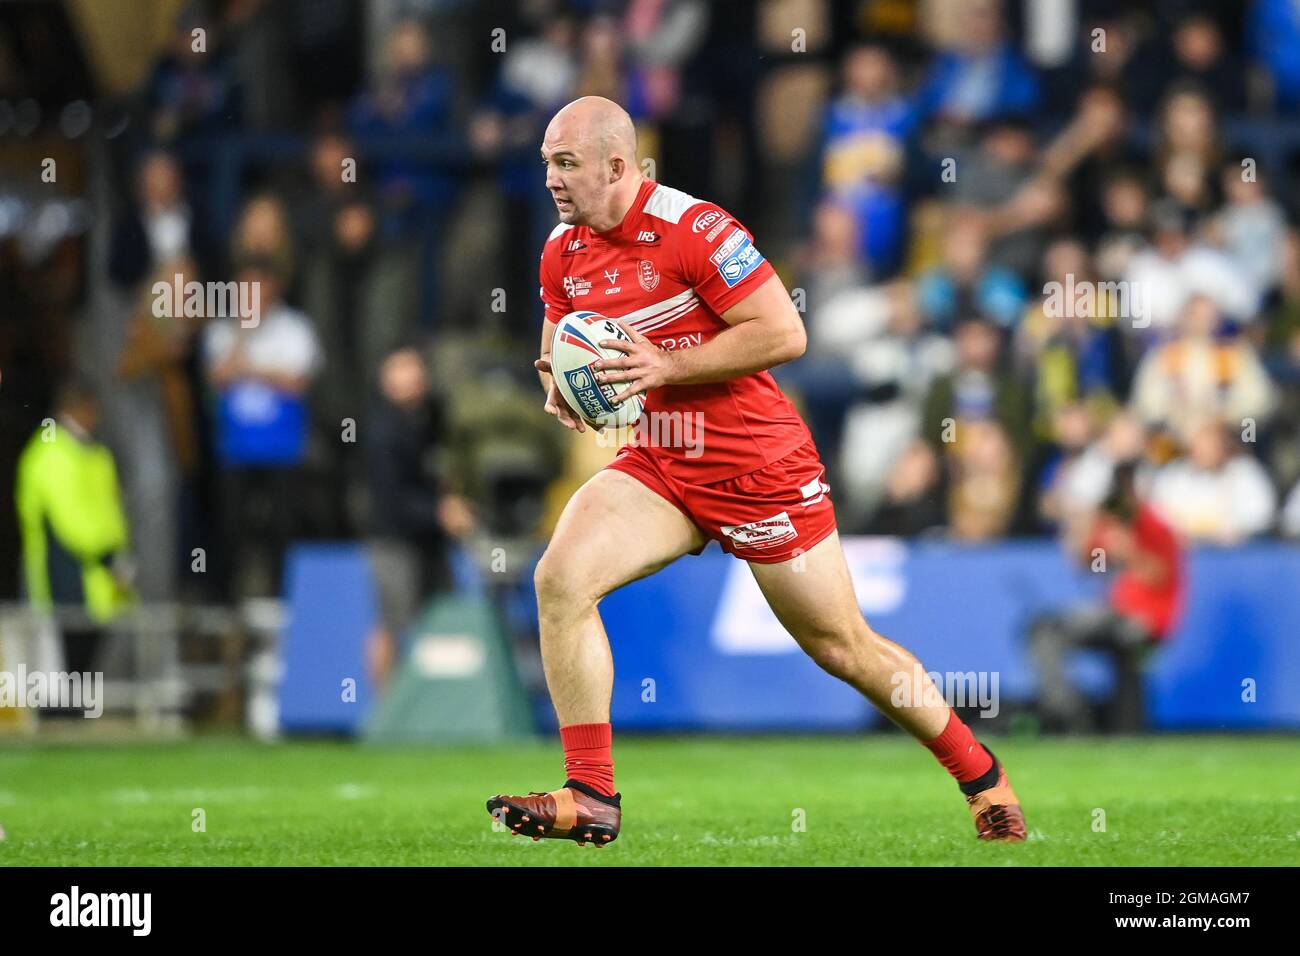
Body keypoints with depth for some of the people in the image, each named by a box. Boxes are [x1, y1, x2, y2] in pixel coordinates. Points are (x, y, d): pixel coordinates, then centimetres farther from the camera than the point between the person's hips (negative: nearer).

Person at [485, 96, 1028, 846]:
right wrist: (559, 386, -5)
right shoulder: (563, 252, 3)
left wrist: (666, 367, -24)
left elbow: (784, 334, -21)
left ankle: (982, 775, 26)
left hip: (760, 468, -6)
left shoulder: (693, 229, -19)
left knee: (845, 649, 4)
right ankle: (592, 800, -15)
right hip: (660, 467, 6)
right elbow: (561, 348, 19)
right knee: (560, 579, -18)